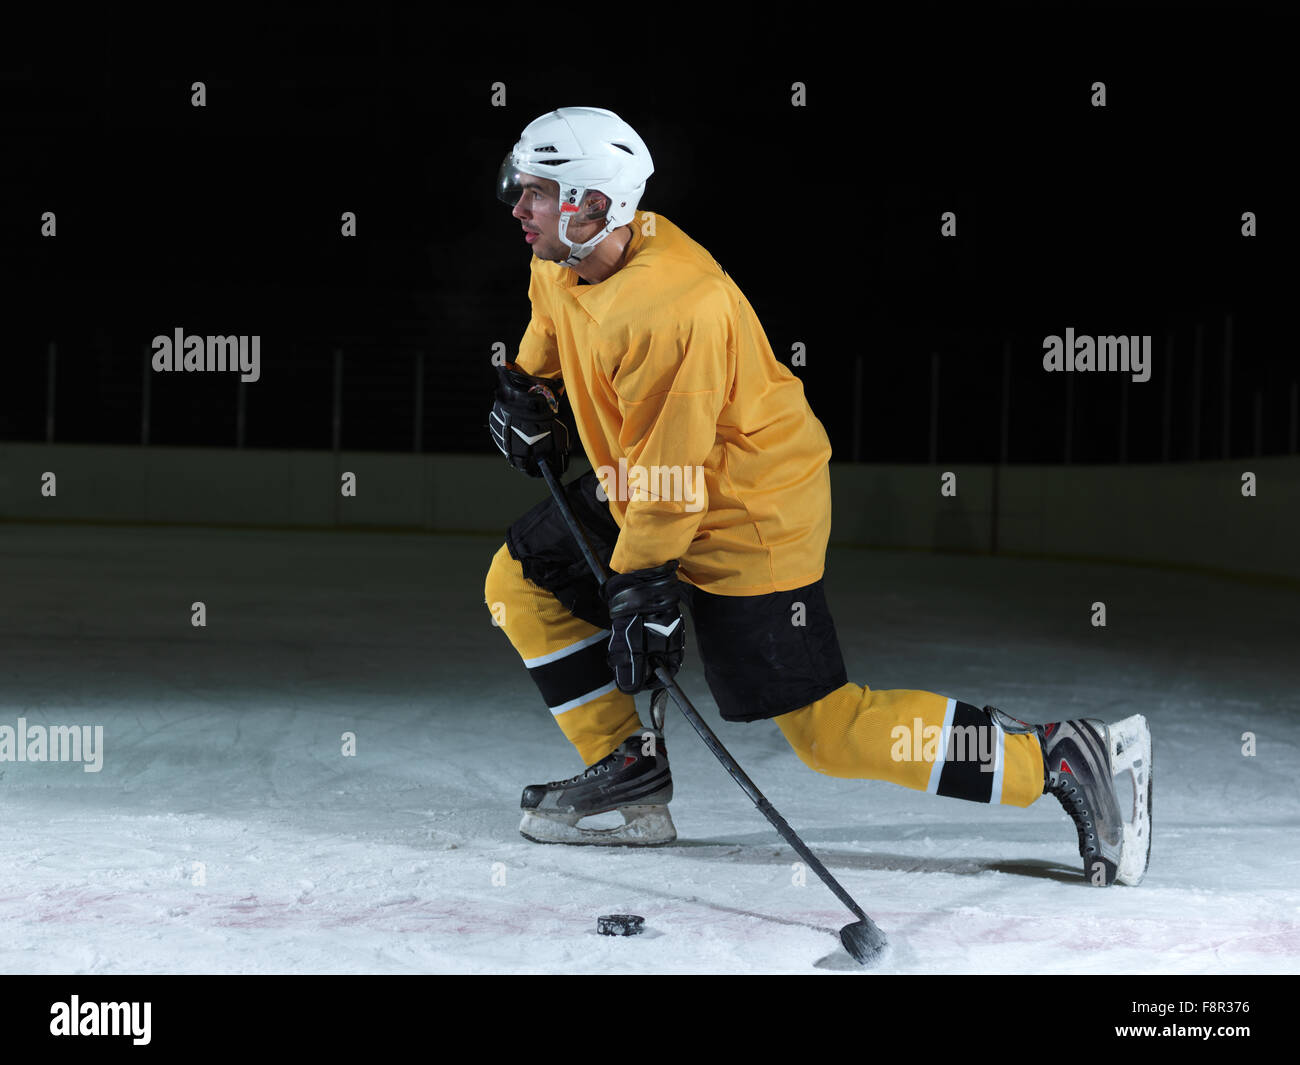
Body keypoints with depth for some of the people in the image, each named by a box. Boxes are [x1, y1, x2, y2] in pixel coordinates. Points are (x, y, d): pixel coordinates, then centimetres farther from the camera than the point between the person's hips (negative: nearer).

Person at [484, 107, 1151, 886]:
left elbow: (671, 473, -27)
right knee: (523, 579, 9)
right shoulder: (563, 265, -1)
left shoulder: (673, 304, -30)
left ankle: (1063, 761, -6)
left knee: (826, 730, -9)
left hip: (750, 516, -10)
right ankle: (628, 768, 15)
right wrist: (526, 389, 6)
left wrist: (641, 586, -23)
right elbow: (553, 338, 24)